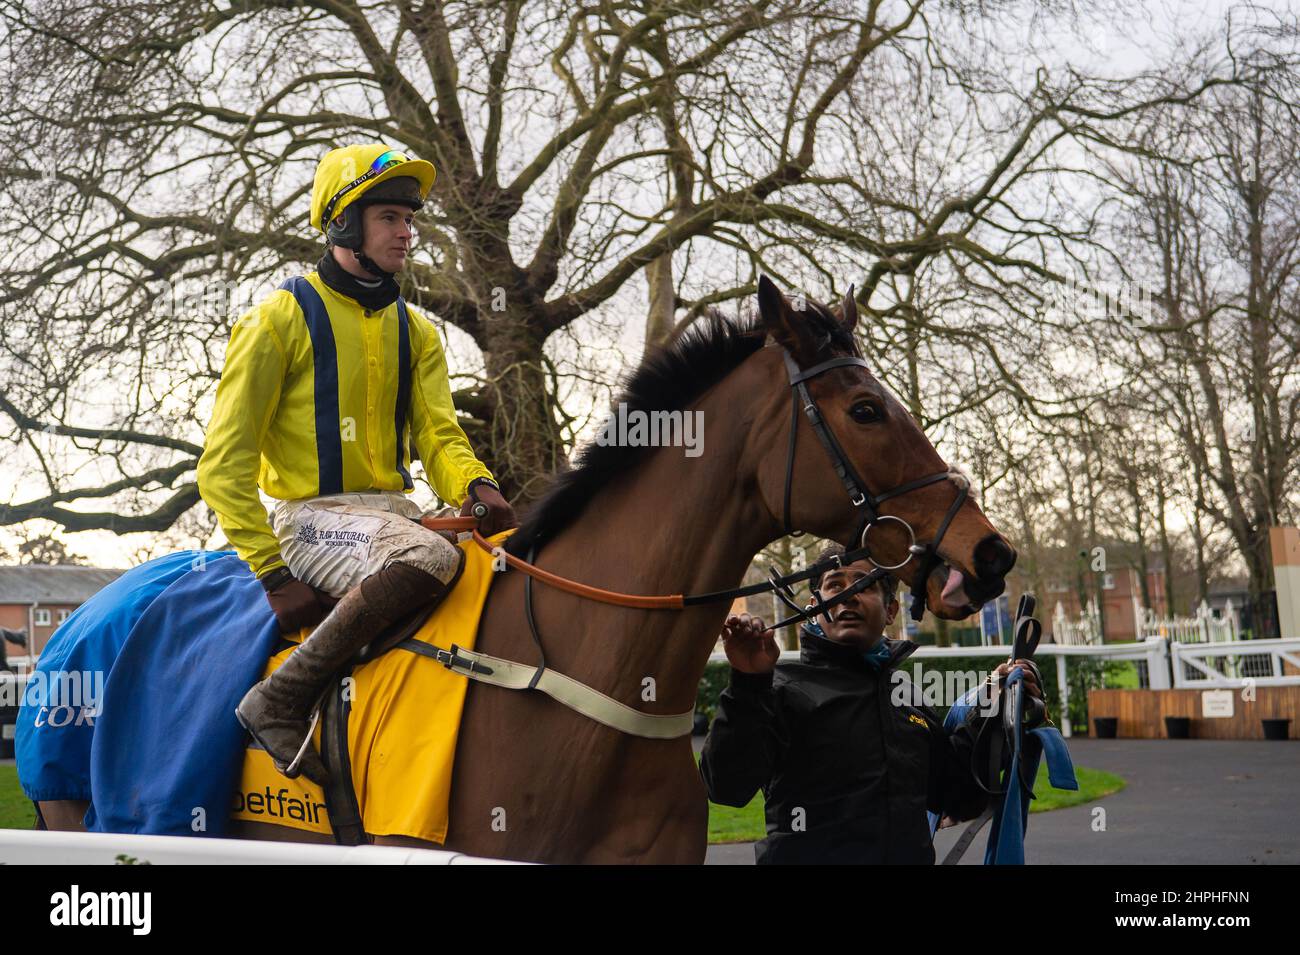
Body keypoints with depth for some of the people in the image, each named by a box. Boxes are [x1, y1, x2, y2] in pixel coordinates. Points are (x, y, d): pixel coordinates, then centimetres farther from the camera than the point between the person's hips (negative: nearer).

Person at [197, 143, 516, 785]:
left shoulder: (415, 331, 16)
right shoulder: (281, 317, -2)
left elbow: (438, 433, 4)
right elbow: (223, 463, -6)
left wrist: (475, 485, -21)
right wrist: (273, 573, -15)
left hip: (395, 511, 7)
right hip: (309, 516, -6)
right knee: (432, 557, -35)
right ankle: (278, 702, -25)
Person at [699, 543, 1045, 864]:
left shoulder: (908, 695, 15)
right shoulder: (782, 688, -2)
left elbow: (957, 799, 19)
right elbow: (727, 786, -15)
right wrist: (747, 685, -25)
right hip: (805, 854, -4)